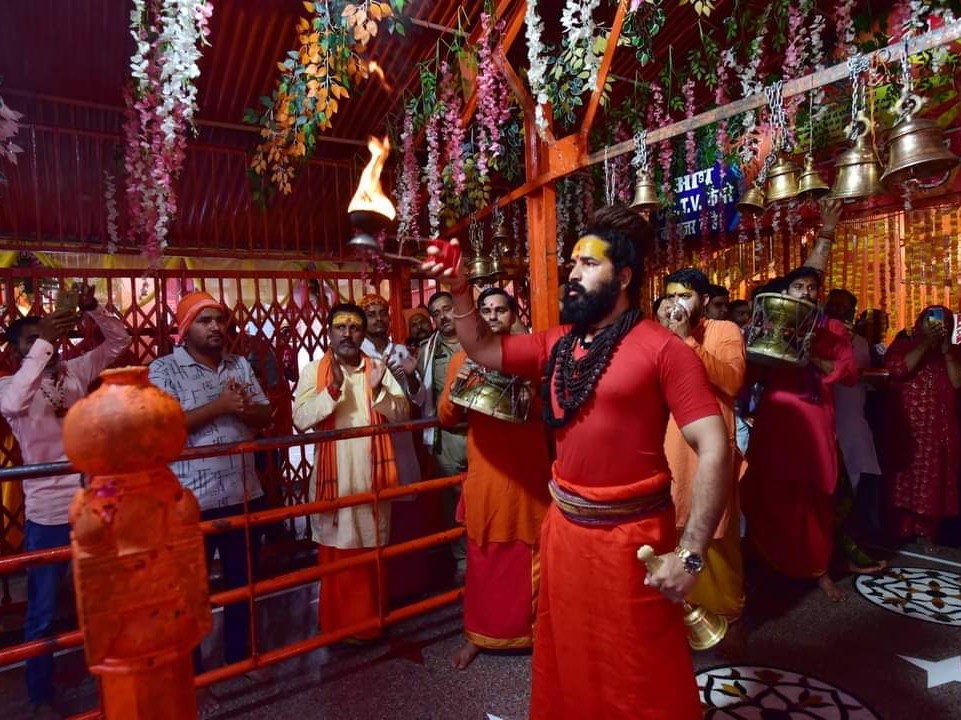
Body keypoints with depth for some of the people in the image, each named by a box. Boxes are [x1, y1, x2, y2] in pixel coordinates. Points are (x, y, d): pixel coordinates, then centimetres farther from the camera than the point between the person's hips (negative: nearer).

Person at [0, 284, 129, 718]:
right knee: (43, 612, 12)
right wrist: (43, 343, -31)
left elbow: (119, 341, 7)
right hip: (47, 515, -3)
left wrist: (92, 309, -8)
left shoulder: (74, 371, 4)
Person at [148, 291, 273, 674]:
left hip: (245, 493, 5)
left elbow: (265, 416, 5)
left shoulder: (240, 365, 7)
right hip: (192, 501, -5)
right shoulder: (163, 369, -7)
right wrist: (220, 405, -22)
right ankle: (191, 672, 29)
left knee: (244, 582, 18)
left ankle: (240, 658, 38)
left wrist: (242, 408, -16)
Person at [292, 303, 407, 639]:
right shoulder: (313, 371, -3)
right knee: (337, 555, 6)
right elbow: (300, 419, -13)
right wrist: (333, 390, -26)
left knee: (372, 554, 14)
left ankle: (371, 621, 32)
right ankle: (338, 626, 23)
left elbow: (401, 413, -2)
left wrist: (378, 390, -19)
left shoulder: (378, 369, 5)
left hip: (371, 476, 3)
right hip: (334, 477, -2)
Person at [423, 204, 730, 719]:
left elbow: (714, 448, -18)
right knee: (566, 661, 26)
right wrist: (460, 291, 0)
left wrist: (690, 554, -21)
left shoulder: (661, 347, -15)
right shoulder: (558, 343, 5)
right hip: (563, 526, 6)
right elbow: (484, 351, 13)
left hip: (631, 536, -6)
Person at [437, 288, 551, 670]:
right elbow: (446, 418, 4)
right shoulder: (462, 359, 4)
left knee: (529, 556, 8)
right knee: (482, 557, 10)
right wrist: (456, 385, -14)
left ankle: (531, 630, 29)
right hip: (484, 474, 1)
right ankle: (478, 635, 28)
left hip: (528, 473, 0)